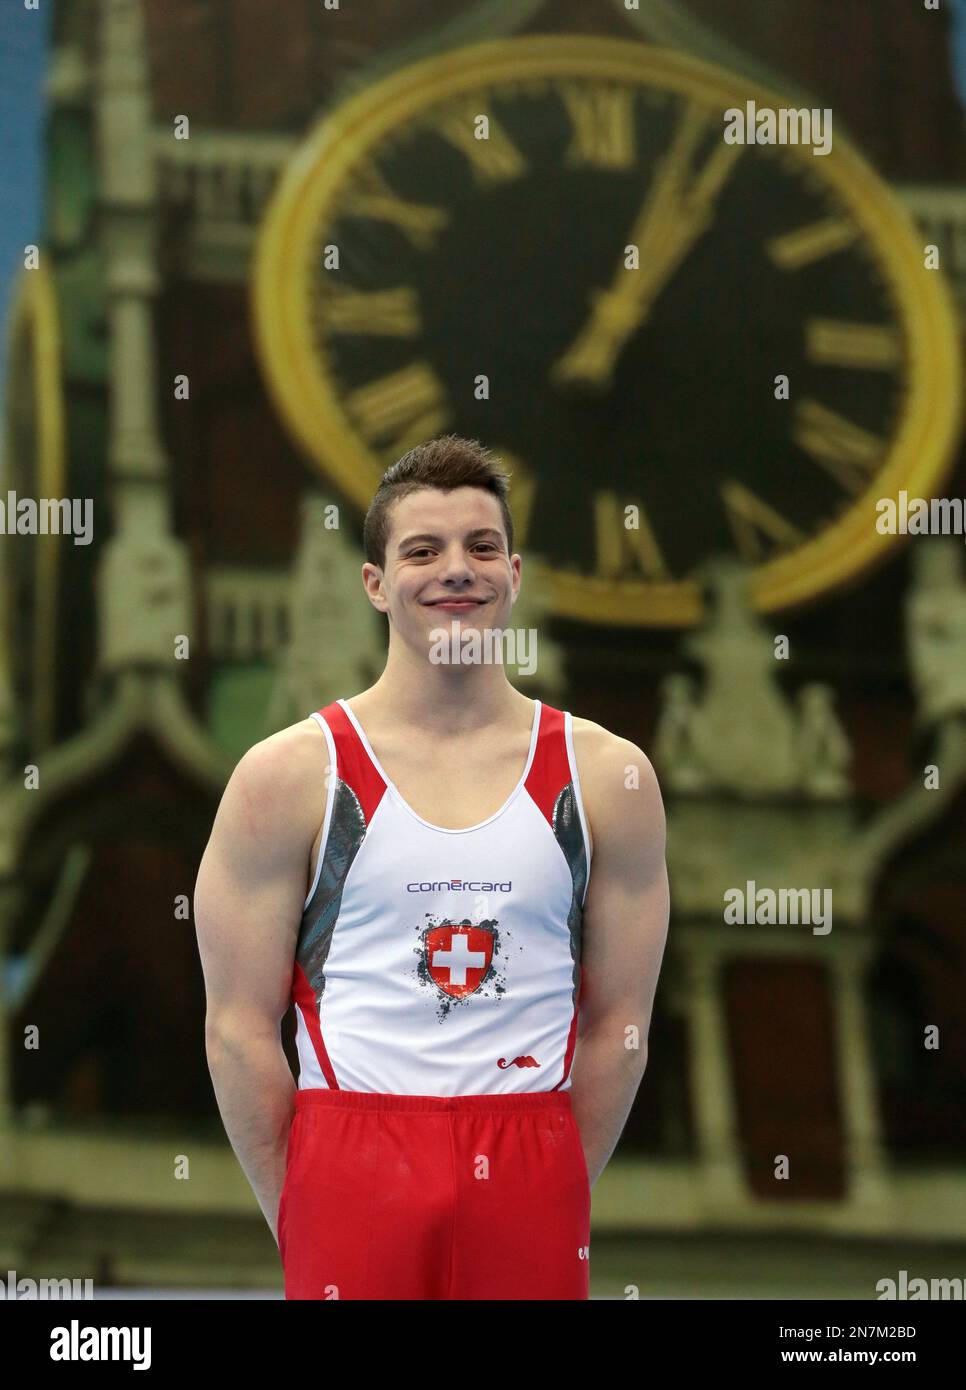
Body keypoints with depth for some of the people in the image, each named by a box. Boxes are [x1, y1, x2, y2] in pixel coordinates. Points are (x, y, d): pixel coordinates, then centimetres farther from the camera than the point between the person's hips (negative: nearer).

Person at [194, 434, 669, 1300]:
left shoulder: (606, 775, 5)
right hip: (354, 1179, -1)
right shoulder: (290, 776, 0)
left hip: (531, 1190, 2)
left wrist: (560, 1195, 2)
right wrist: (296, 1221, -4)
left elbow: (618, 1021, 7)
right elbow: (241, 1026, -1)